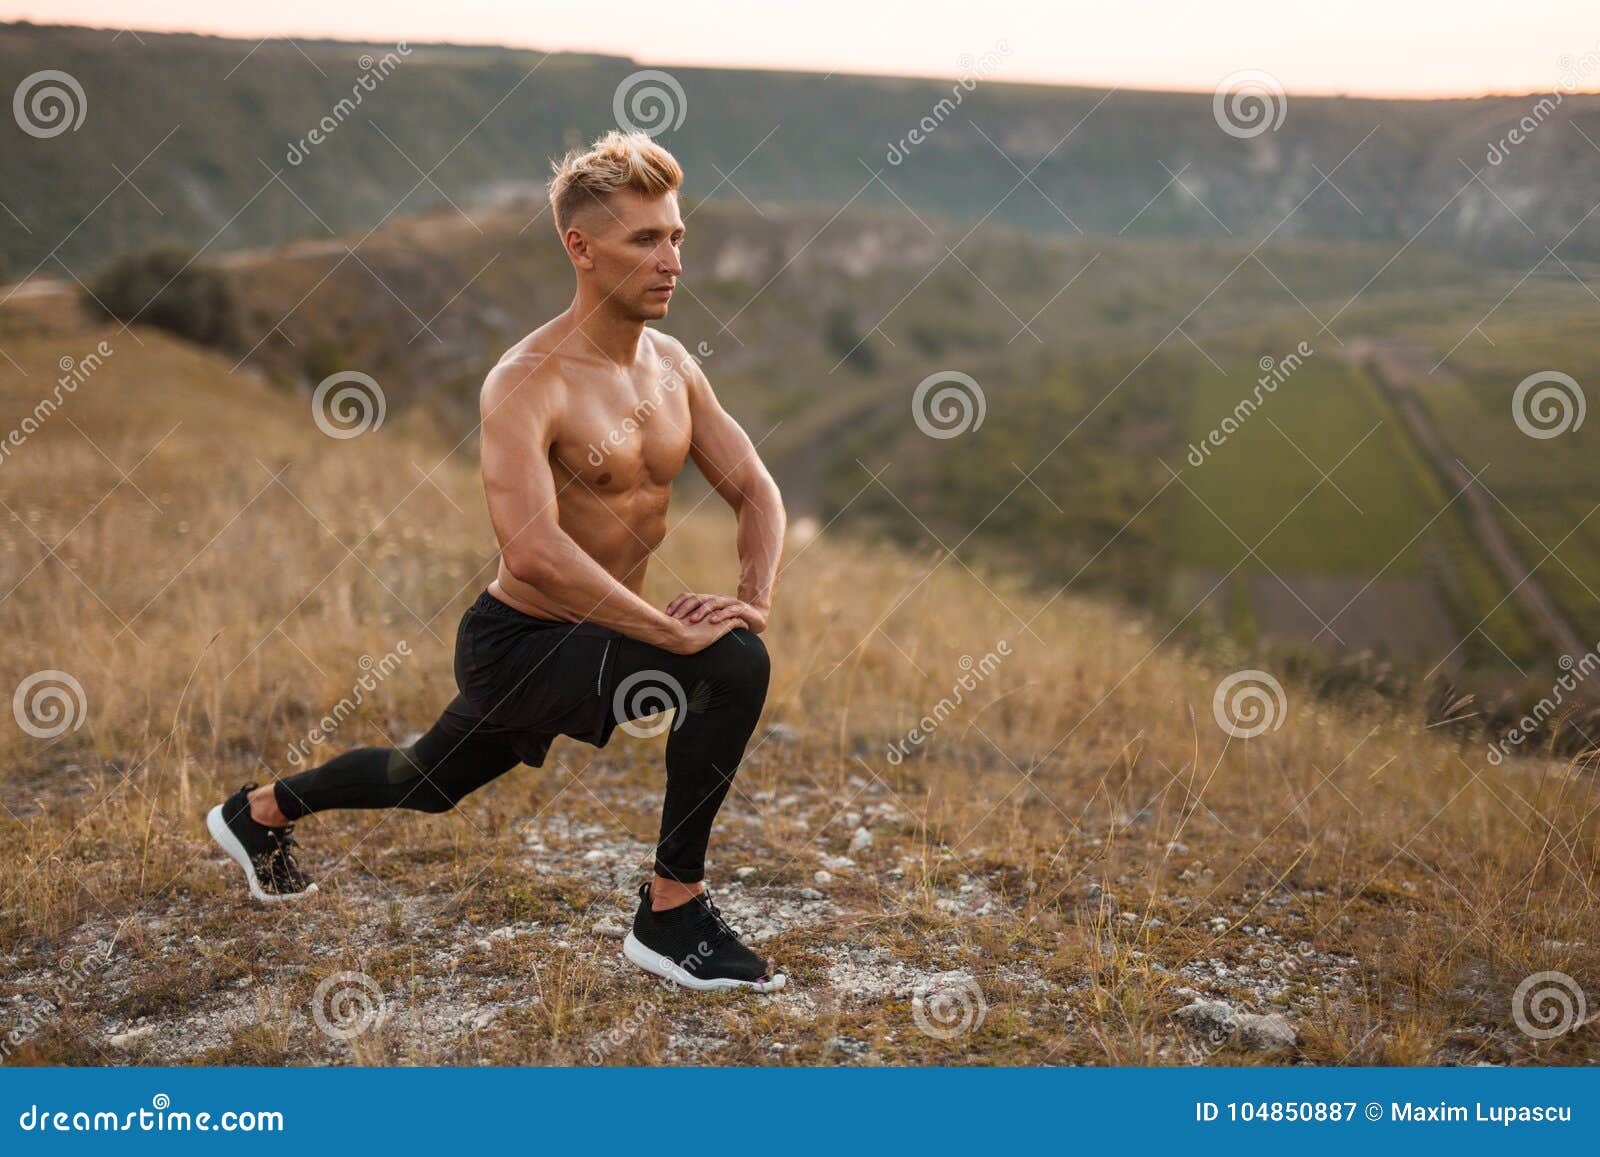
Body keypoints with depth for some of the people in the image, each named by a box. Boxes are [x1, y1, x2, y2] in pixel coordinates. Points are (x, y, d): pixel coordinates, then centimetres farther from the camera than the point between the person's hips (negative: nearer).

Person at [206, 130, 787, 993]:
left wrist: (756, 594, -14)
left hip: (583, 638, 8)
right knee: (730, 666, -27)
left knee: (426, 781, 30)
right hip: (515, 644, -8)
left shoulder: (672, 366, 1)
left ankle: (258, 811, 56)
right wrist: (673, 631, -36)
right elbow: (533, 550, -37)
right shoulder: (529, 382, -24)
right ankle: (671, 916, -14)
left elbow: (755, 489, 5)